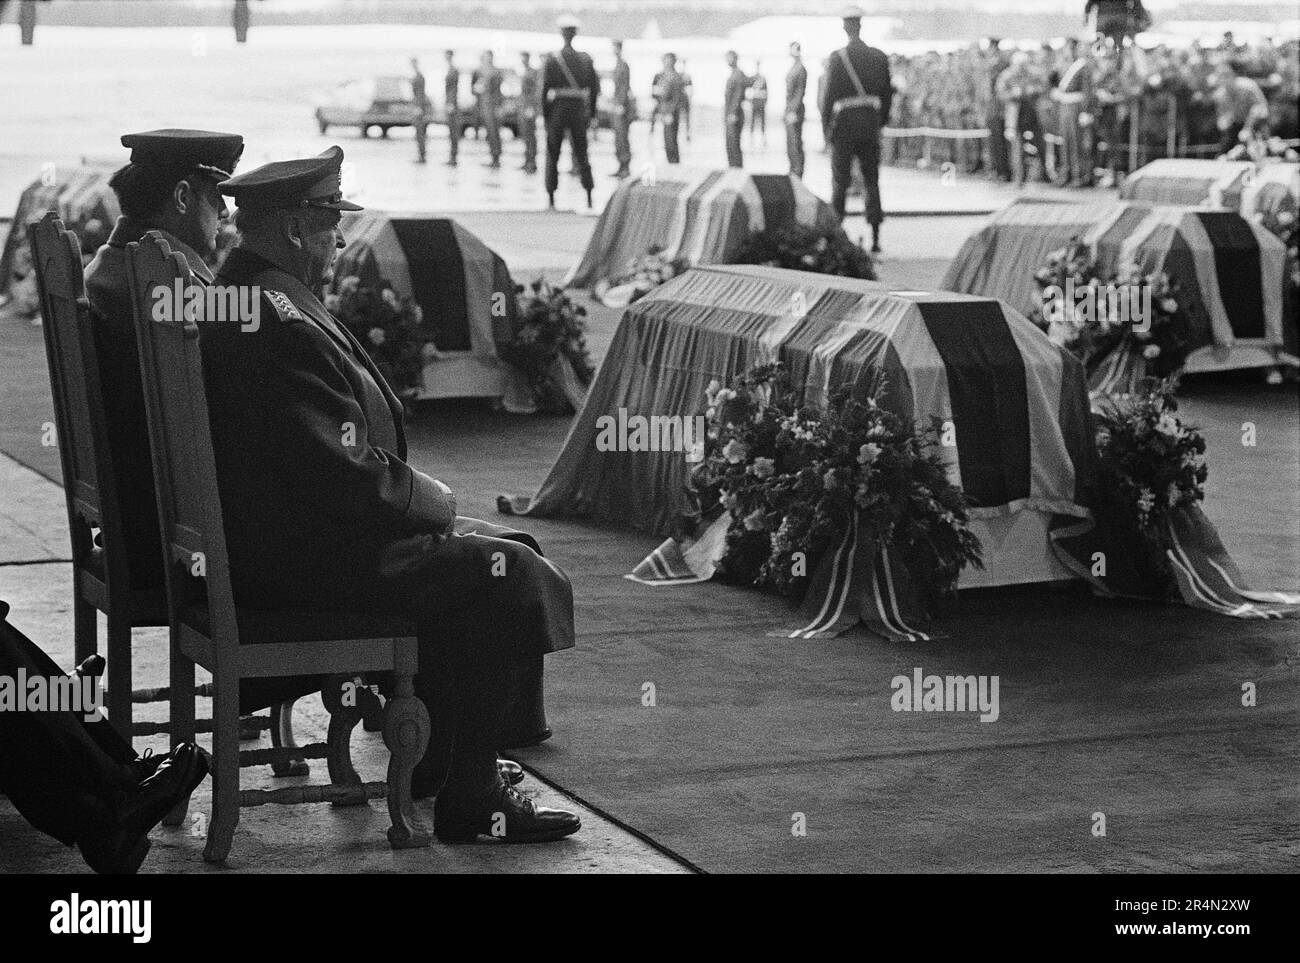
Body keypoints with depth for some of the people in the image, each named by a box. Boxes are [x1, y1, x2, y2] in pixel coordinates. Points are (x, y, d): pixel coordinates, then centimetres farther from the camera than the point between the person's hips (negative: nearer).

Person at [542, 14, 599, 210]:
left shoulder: (553, 60, -8)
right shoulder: (586, 59, 1)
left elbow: (545, 89, -8)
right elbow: (594, 88, 3)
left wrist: (545, 115, -1)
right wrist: (590, 113, 11)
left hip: (558, 110, -3)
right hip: (579, 110, 3)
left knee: (552, 155, 8)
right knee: (581, 153, 11)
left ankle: (551, 198, 7)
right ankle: (589, 196, 2)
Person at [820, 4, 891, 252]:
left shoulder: (838, 58, -10)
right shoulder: (879, 57, 2)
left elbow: (829, 95, -10)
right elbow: (887, 94, 7)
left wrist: (826, 127, -2)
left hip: (844, 127, -3)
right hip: (870, 127, 3)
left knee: (840, 182, 4)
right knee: (872, 181, 9)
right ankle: (875, 238, 6)